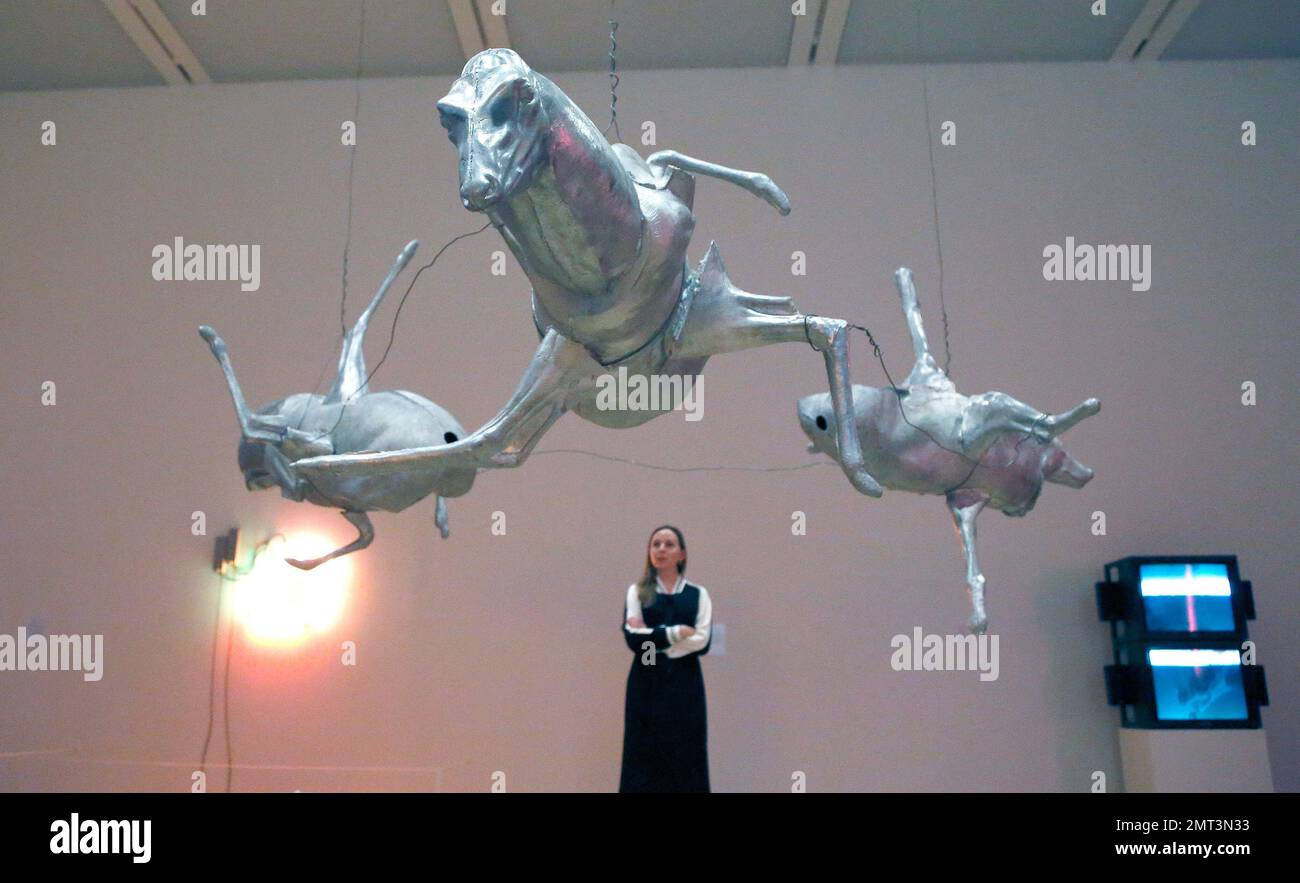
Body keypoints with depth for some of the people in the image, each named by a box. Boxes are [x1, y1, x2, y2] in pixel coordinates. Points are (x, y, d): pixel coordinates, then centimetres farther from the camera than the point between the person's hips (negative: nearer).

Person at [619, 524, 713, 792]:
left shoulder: (698, 594, 7)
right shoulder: (637, 591, 6)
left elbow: (702, 642, -7)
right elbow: (634, 639, -8)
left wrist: (652, 638, -11)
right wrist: (677, 632, -10)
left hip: (684, 684, 1)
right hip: (646, 684, 0)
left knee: (685, 759, 3)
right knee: (644, 757, 1)